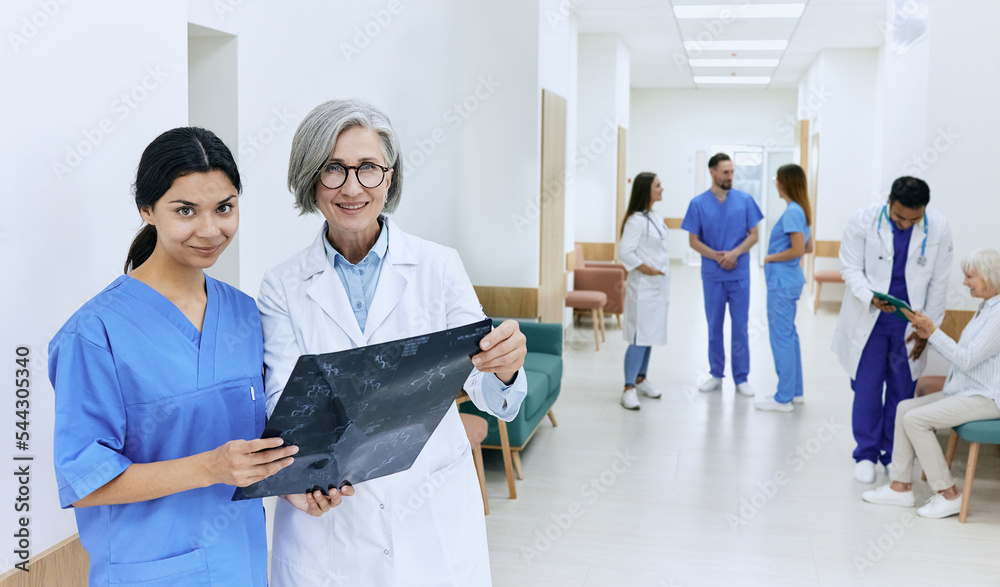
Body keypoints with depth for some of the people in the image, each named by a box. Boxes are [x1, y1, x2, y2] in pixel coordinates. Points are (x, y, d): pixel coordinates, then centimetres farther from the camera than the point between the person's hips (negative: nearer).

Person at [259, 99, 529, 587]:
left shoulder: (438, 266, -4)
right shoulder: (283, 286, -2)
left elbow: (492, 399, -6)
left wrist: (505, 368, -29)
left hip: (433, 520, 0)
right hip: (327, 521, 0)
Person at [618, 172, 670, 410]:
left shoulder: (657, 218, 12)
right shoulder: (636, 220, -15)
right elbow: (624, 252, -20)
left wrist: (663, 274, 14)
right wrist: (646, 269, -16)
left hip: (658, 286, 9)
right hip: (643, 286, -9)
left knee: (651, 334, 15)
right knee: (639, 337, -9)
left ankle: (640, 379, 27)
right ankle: (629, 389, -5)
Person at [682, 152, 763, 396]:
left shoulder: (745, 200, -1)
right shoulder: (698, 203, -1)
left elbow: (753, 235, 1)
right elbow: (693, 240, 0)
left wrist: (735, 253, -15)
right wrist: (716, 256, -14)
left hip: (740, 274, 0)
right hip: (712, 275, 0)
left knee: (740, 326, 3)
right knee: (714, 326, 9)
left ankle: (741, 378, 12)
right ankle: (716, 375, 21)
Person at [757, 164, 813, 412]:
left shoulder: (792, 212, -18)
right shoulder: (802, 210, 11)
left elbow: (798, 250, -24)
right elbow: (808, 247, 18)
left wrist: (772, 258, -11)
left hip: (782, 282, -10)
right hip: (791, 279, 10)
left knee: (781, 338, -2)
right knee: (789, 335, 17)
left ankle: (783, 399, 5)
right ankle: (795, 391, 25)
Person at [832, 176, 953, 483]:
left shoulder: (938, 228, -7)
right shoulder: (863, 221, -11)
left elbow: (938, 283, 0)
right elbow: (851, 268, -7)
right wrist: (870, 298, -25)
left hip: (909, 324, 1)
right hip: (869, 320, -1)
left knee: (903, 390, 7)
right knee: (867, 388, 1)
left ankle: (895, 456, 21)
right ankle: (866, 454, 16)